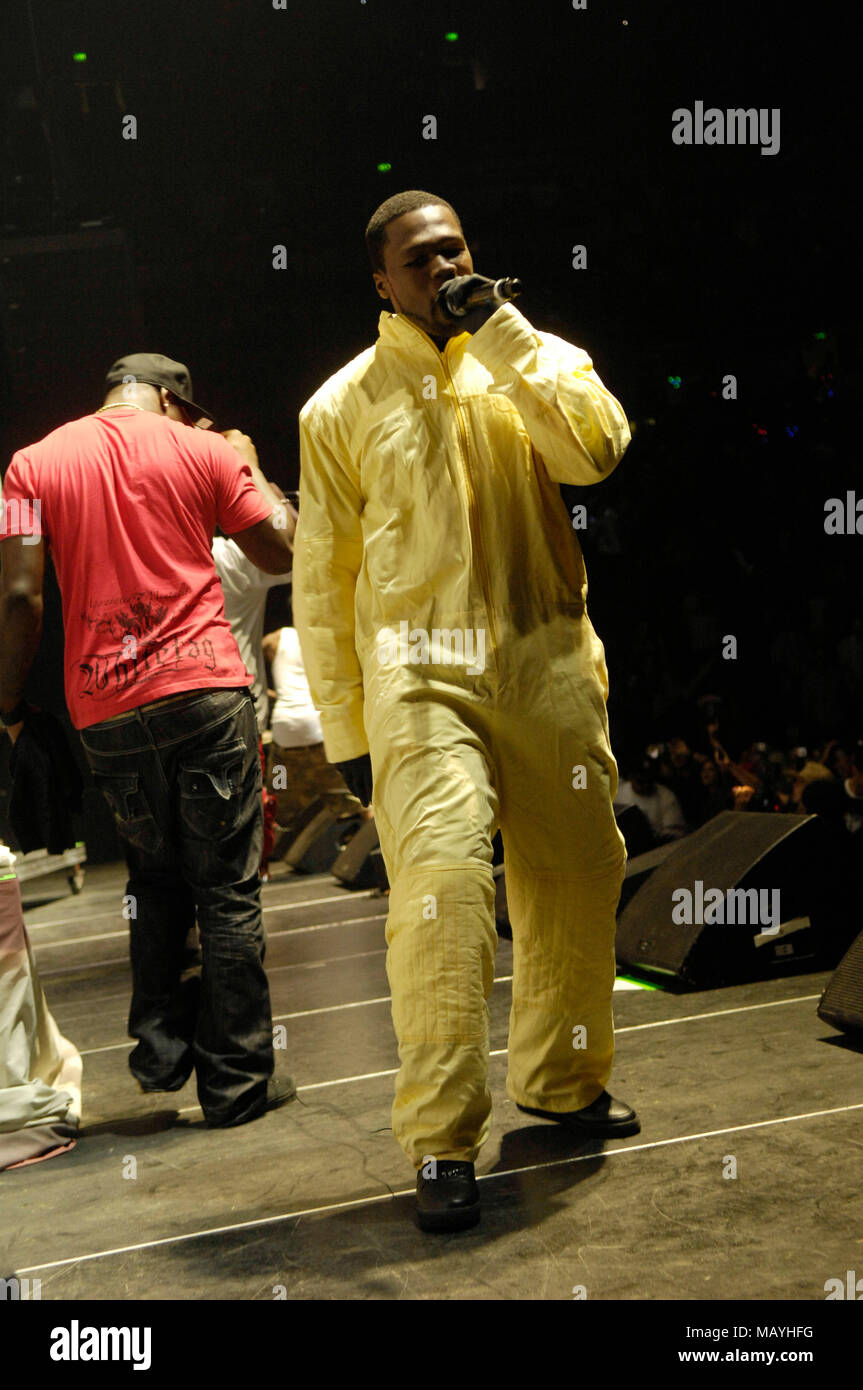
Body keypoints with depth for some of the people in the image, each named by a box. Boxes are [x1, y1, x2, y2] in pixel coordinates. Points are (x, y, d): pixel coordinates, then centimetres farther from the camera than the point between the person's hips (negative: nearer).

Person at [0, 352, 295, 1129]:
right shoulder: (202, 451, 6)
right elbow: (283, 553, 10)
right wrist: (249, 466, 23)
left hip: (104, 710, 2)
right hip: (204, 688, -2)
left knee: (155, 878, 22)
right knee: (228, 889, 4)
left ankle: (160, 1049, 18)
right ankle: (237, 1081, 8)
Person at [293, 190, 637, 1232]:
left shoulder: (536, 361, 11)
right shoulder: (341, 407, 5)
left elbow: (597, 449, -12)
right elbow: (322, 579, 6)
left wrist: (506, 337, -10)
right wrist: (343, 731, 4)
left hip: (550, 662, 3)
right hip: (420, 675, -3)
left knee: (574, 876, 10)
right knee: (440, 885, -16)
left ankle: (561, 1080, 32)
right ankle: (441, 1144, -8)